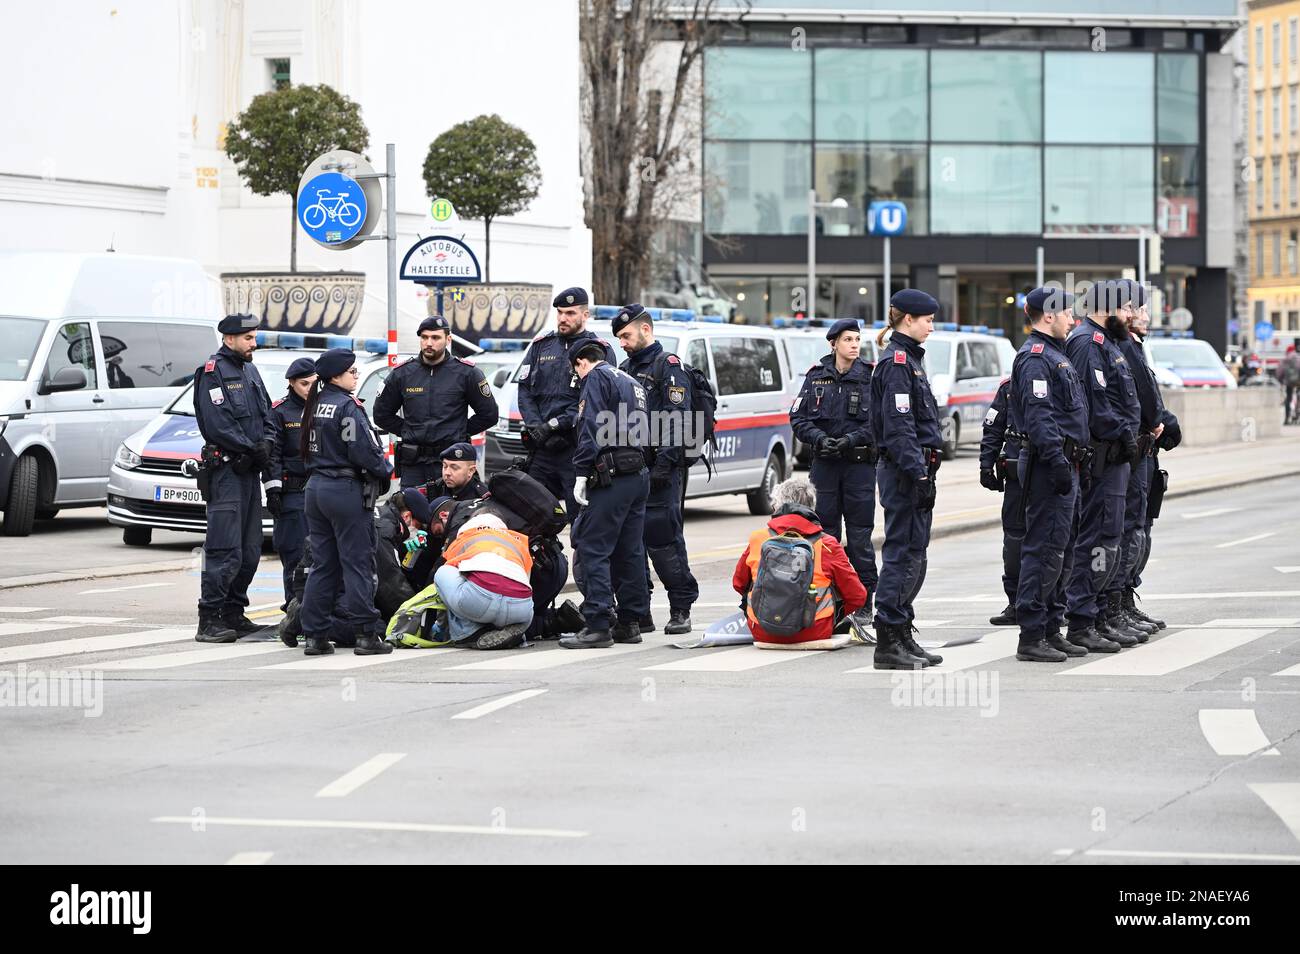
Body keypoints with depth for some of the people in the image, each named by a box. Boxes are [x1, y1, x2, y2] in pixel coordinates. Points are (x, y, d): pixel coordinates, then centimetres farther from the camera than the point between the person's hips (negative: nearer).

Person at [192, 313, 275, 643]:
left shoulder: (249, 371, 19)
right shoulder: (213, 372, -8)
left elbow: (266, 414, 17)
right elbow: (216, 423, -17)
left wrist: (267, 442, -3)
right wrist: (251, 449, -13)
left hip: (249, 469, 9)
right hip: (226, 468, -9)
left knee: (250, 551, 11)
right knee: (226, 550, -14)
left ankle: (233, 615, 18)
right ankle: (209, 620, -13)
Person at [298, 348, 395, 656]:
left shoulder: (314, 405, 11)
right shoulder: (347, 407, -14)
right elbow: (363, 451, -18)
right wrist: (386, 470, 0)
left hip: (316, 488, 8)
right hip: (347, 491, -8)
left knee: (322, 564, 10)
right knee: (358, 564, -3)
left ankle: (315, 635, 9)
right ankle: (365, 634, -3)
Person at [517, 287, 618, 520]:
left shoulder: (600, 350, 2)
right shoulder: (541, 345, 16)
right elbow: (524, 389, 11)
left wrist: (556, 425, -14)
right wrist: (536, 427, -6)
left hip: (578, 447, -4)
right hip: (541, 448, 4)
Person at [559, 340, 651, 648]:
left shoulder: (597, 377, -2)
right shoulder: (632, 382, 25)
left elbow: (591, 427, -14)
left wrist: (582, 472, -17)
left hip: (611, 477, -9)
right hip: (639, 475, 9)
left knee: (592, 549, -9)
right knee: (630, 552, 12)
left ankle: (598, 625, -15)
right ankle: (630, 622, 15)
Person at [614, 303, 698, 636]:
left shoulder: (668, 365, -3)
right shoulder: (625, 368, 21)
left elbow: (678, 419, -12)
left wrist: (664, 465, -19)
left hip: (659, 470, -8)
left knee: (663, 538, -9)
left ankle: (681, 609, -3)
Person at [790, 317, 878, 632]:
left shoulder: (870, 378, 0)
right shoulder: (816, 376, 6)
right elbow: (798, 418, 5)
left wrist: (852, 440, -17)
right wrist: (819, 438, -12)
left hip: (860, 463, -2)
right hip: (824, 464, 2)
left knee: (860, 536, -2)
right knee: (826, 535, 4)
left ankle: (863, 606, 4)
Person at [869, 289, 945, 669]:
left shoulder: (908, 359, 18)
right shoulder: (896, 362, -14)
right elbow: (899, 425, -20)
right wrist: (917, 473, -23)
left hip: (914, 470, 10)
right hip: (904, 470, -10)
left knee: (912, 555, 13)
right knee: (902, 552, -8)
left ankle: (902, 637, 18)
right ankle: (889, 642, -6)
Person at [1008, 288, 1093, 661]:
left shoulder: (1055, 354, 21)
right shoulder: (1036, 357, -12)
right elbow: (1038, 416, -21)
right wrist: (1058, 462, -25)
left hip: (1064, 465, 11)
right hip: (1049, 466, -11)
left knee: (1060, 550, 13)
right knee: (1044, 548, -10)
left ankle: (1051, 630, 19)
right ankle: (1031, 637, -10)